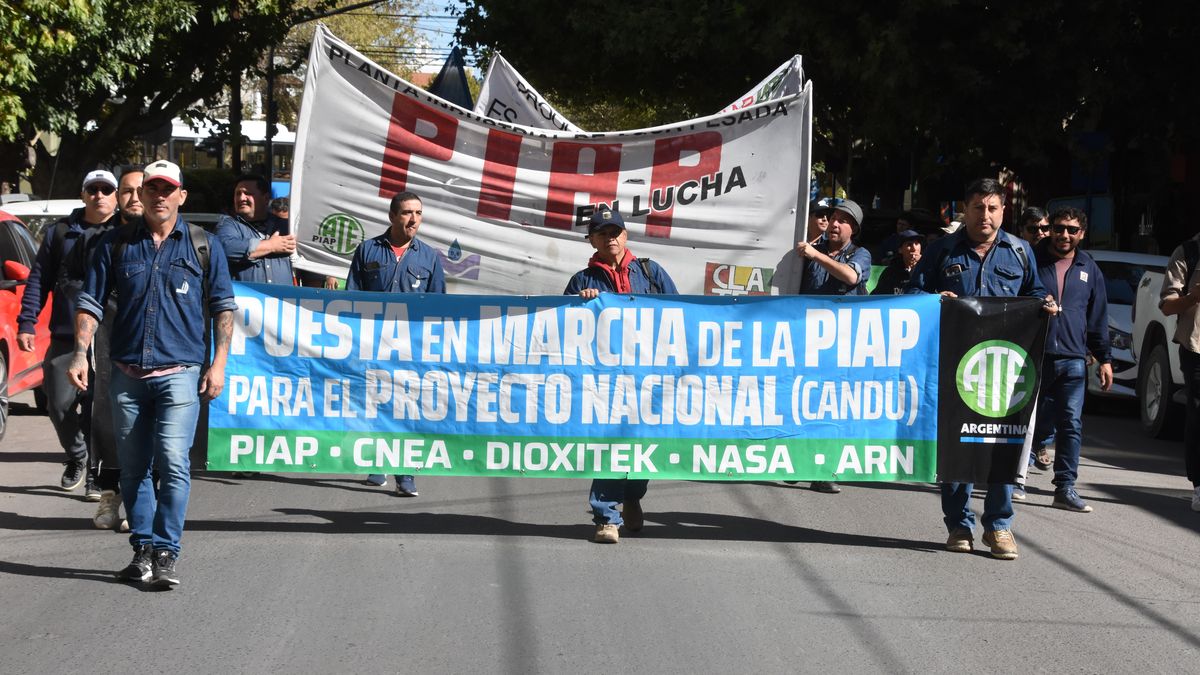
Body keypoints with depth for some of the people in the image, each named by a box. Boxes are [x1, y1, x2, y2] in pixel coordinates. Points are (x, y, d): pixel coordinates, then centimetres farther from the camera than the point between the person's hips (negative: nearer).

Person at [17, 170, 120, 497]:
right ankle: (76, 456, 27)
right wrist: (26, 323, 4)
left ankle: (95, 474, 8)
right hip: (65, 338, 2)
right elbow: (38, 281, 12)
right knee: (60, 404, 1)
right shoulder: (61, 233, 11)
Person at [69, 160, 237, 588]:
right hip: (127, 375, 3)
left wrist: (219, 363, -1)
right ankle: (142, 550, 17)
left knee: (172, 462, -15)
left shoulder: (203, 246, 6)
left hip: (179, 373, -3)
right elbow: (91, 302, 10)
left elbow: (223, 306, 8)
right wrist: (81, 353, -2)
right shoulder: (117, 244, 9)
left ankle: (166, 553, -10)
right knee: (133, 468, 7)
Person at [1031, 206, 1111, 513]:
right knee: (1036, 422, 6)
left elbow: (1098, 318, 17)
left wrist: (1104, 359, 14)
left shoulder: (1089, 269, 12)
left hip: (1072, 359, 2)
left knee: (1071, 424, -5)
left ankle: (1066, 488, -3)